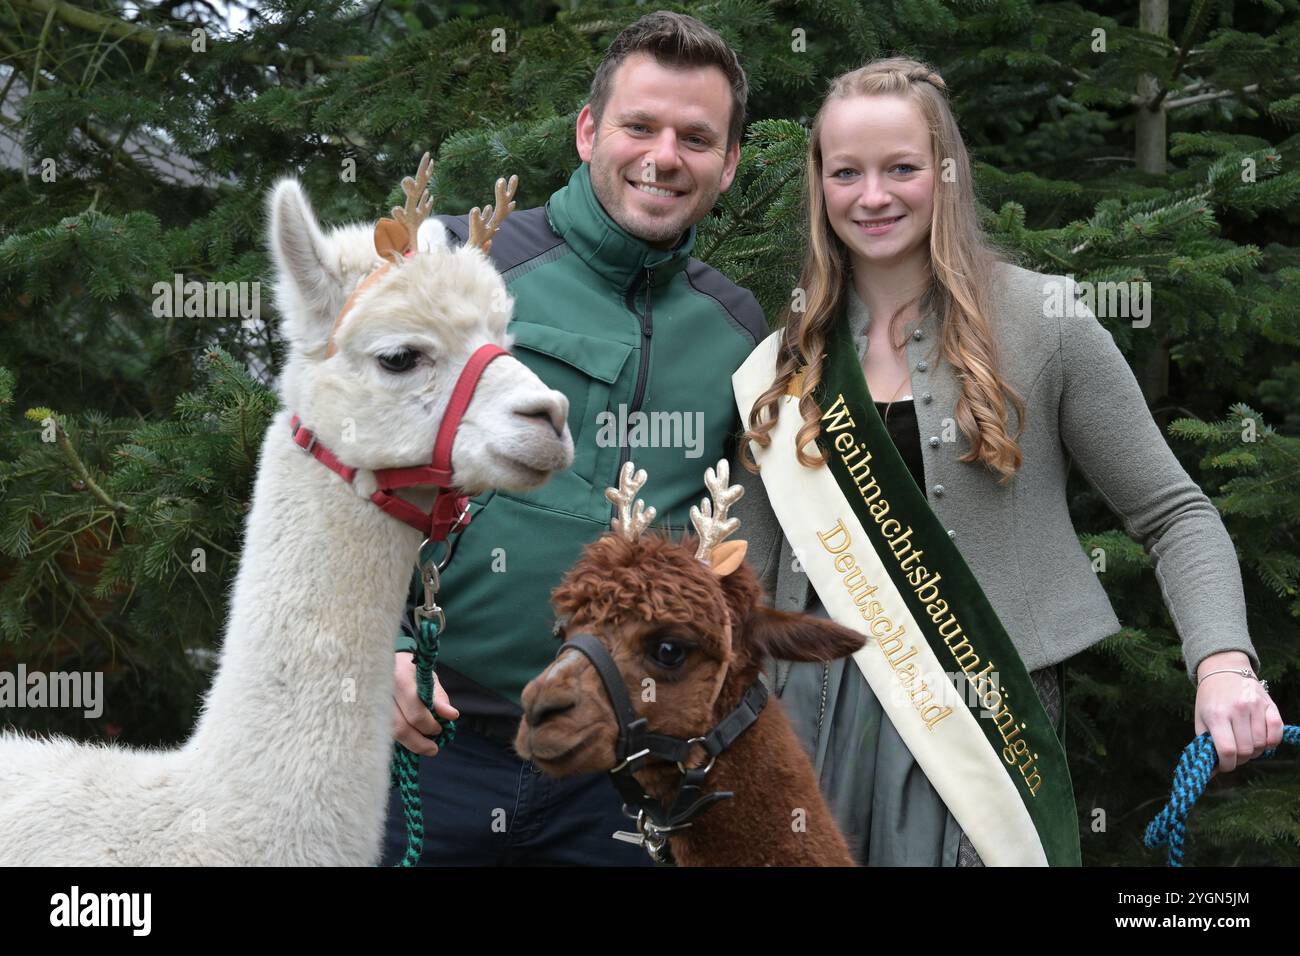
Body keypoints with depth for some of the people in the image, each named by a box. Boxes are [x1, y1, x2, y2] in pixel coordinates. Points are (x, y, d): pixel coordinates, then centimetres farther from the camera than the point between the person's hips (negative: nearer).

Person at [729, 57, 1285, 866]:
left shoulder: (1042, 322, -4)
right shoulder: (787, 361, 7)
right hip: (817, 712, 3)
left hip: (983, 722, -3)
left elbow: (1176, 516, -2)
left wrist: (1225, 663, -18)